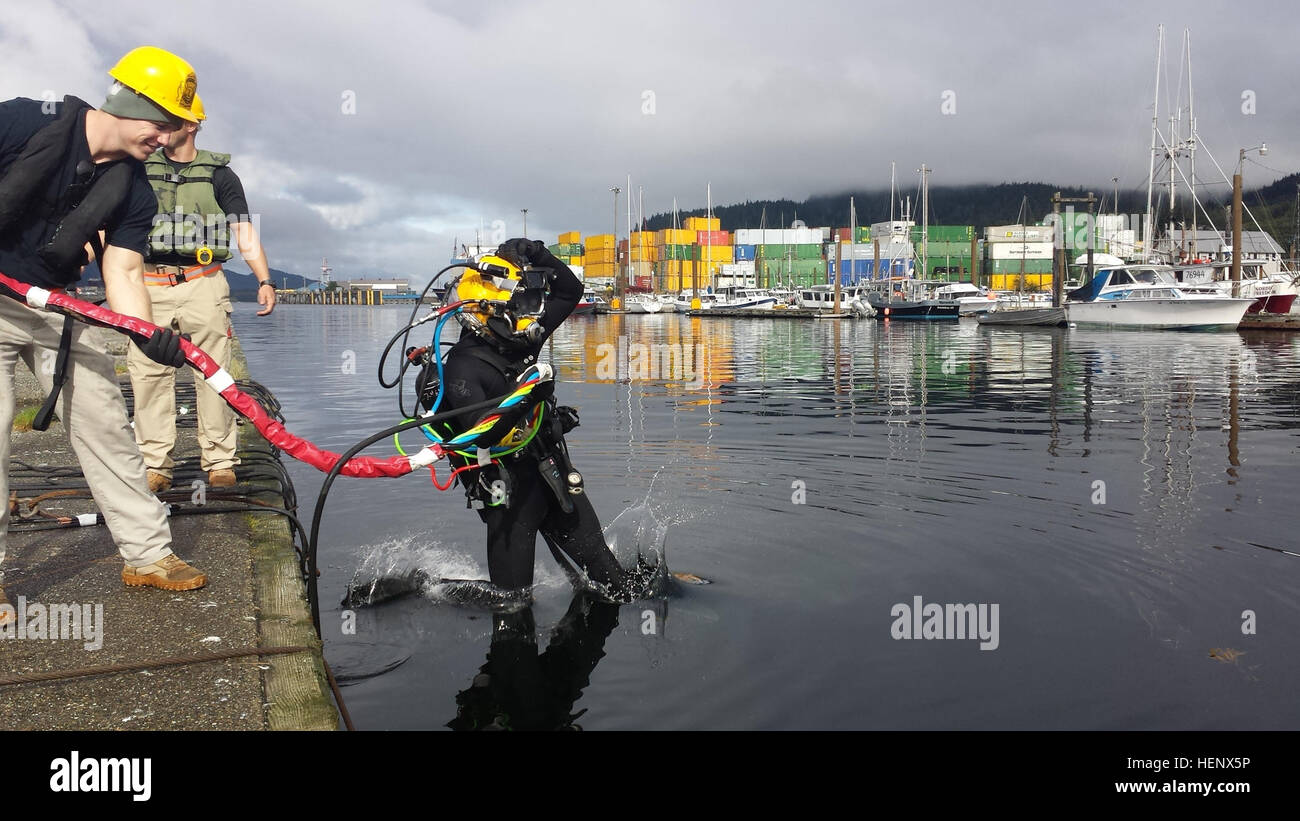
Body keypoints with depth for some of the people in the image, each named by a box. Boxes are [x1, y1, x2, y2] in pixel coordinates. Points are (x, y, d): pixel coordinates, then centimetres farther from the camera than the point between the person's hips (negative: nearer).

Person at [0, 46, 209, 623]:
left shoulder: (134, 192, -4)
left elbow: (123, 273, -9)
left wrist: (146, 332, -28)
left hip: (58, 310, 5)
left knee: (106, 428, 4)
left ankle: (147, 554, 15)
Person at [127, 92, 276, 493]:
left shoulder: (218, 174, 9)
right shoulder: (140, 169, 15)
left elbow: (244, 231, 3)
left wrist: (264, 280, -9)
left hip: (203, 283, -2)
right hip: (149, 285, 2)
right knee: (149, 374, -2)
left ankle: (220, 462, 3)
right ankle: (155, 465, 3)